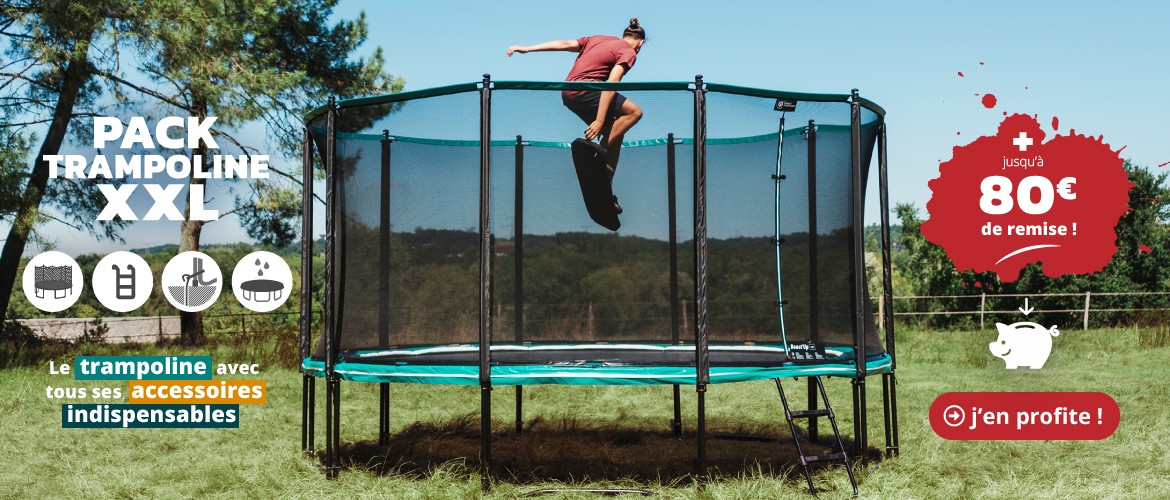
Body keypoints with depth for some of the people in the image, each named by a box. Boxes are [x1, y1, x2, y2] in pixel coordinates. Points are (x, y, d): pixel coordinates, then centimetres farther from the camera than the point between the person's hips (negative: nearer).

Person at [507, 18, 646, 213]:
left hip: (568, 93, 8)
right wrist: (599, 120, -19)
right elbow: (610, 84, -13)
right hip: (584, 90, -8)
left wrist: (527, 48, 15)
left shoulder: (599, 39, 22)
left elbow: (564, 44, 16)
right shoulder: (629, 52, 1)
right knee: (634, 112, -7)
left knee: (615, 133, 13)